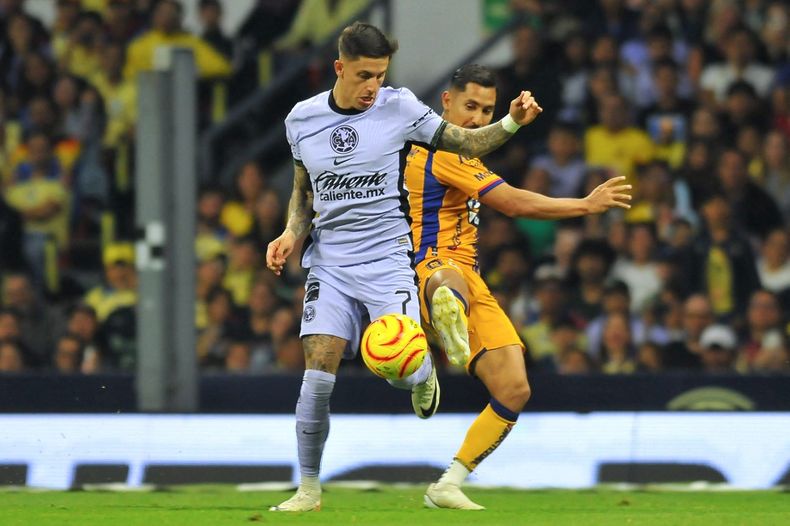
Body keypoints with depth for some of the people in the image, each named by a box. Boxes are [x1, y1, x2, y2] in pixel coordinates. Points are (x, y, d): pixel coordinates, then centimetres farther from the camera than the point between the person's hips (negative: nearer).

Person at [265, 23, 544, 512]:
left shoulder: (399, 106, -4)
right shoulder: (302, 119, 3)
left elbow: (466, 142, 5)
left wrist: (512, 122, -12)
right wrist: (292, 235, 0)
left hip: (387, 259, -2)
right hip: (329, 264, 2)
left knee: (401, 370, -14)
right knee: (317, 375, -10)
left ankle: (424, 373, 26)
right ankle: (309, 489, 3)